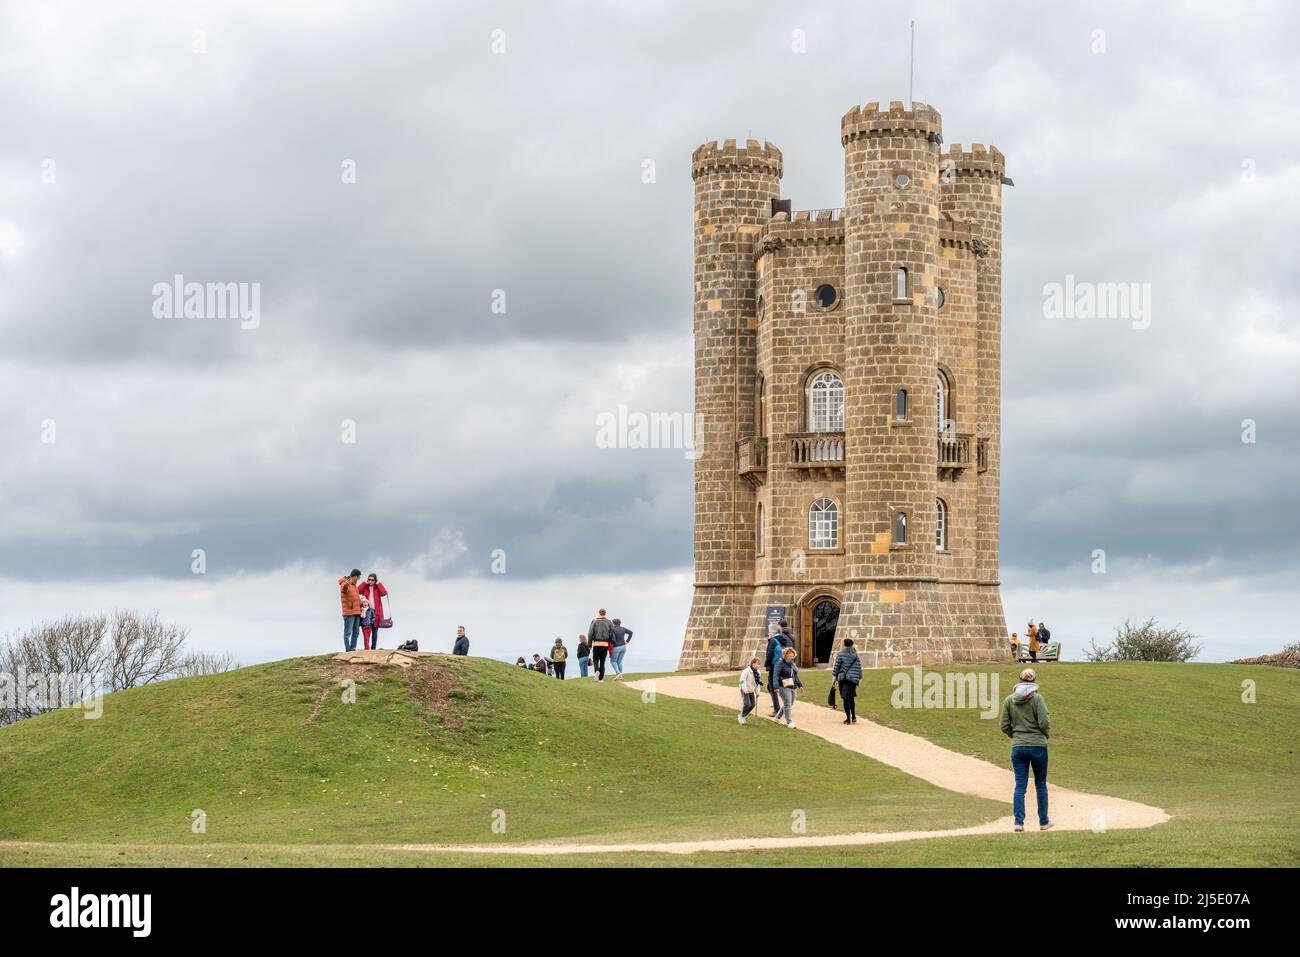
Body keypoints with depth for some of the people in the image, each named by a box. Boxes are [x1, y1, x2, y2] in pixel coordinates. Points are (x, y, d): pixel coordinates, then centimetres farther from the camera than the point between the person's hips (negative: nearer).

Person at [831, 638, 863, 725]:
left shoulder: (840, 654, -3)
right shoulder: (856, 655, 6)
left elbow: (836, 666, -5)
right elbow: (859, 668, 6)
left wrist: (834, 676, 1)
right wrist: (860, 679, 11)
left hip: (843, 679, -3)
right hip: (853, 679, 3)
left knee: (846, 699, 0)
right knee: (851, 698, 19)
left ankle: (848, 718, -1)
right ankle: (854, 717, 21)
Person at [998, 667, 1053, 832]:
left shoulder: (1009, 700, 1)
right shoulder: (1037, 698, -8)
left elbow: (1004, 726, 2)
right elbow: (1044, 722, -14)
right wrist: (1047, 734, 6)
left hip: (1018, 747, 2)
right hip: (1038, 745, -2)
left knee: (1019, 786, 3)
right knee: (1041, 785, 12)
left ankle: (1019, 822, -8)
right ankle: (1044, 822, 19)